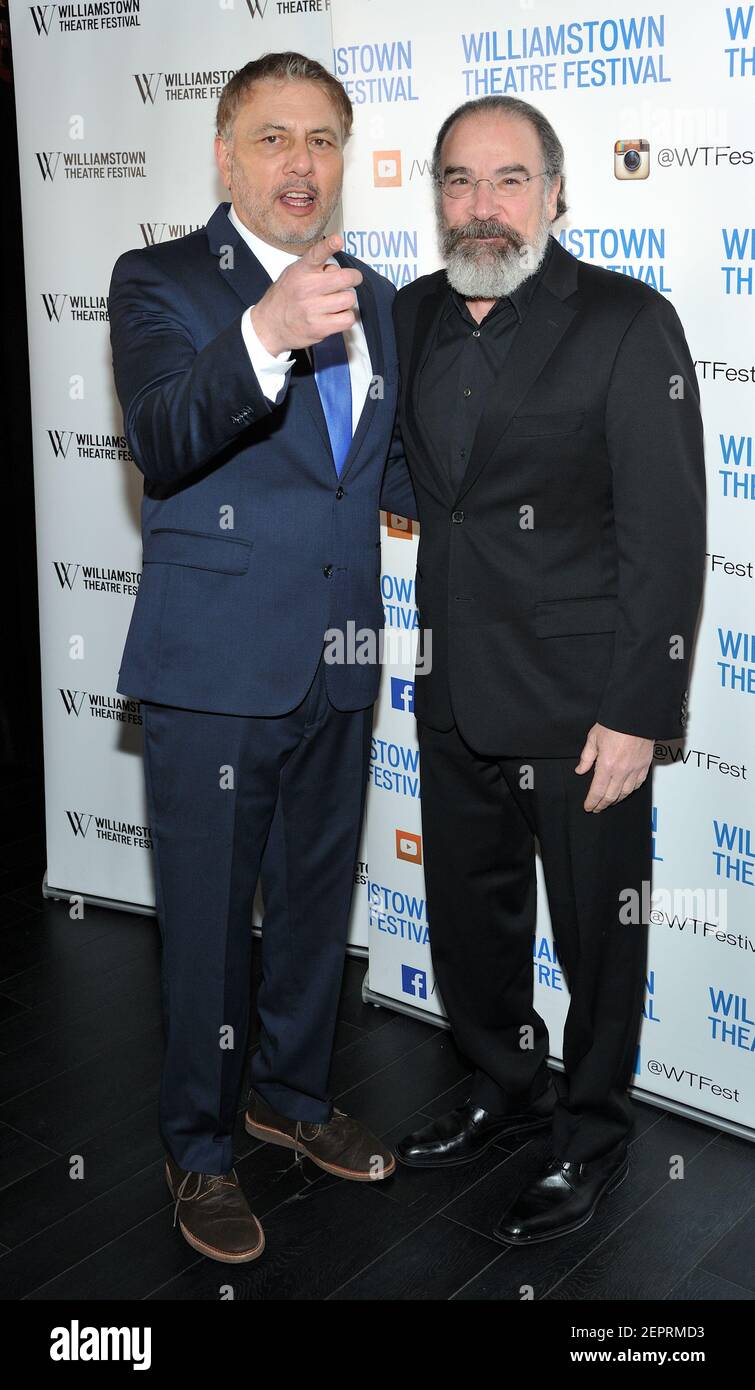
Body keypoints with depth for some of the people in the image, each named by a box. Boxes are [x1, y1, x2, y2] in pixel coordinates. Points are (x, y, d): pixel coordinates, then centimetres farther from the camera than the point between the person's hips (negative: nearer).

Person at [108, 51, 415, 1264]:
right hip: (217, 670, -5)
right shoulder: (162, 281, -8)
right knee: (209, 921, 7)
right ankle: (200, 1149, 29)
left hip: (339, 665, 6)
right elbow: (161, 441, -26)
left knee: (317, 901, 20)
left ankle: (294, 1094, 43)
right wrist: (265, 337, -43)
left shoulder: (373, 301, 10)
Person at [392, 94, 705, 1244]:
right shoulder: (414, 318, 6)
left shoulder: (627, 323, -11)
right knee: (468, 915, 20)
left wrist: (638, 714, -17)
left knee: (598, 930, 11)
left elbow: (667, 534, -14)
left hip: (580, 706, -6)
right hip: (456, 695, 6)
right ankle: (506, 1086, 45)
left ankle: (593, 1134, 34)